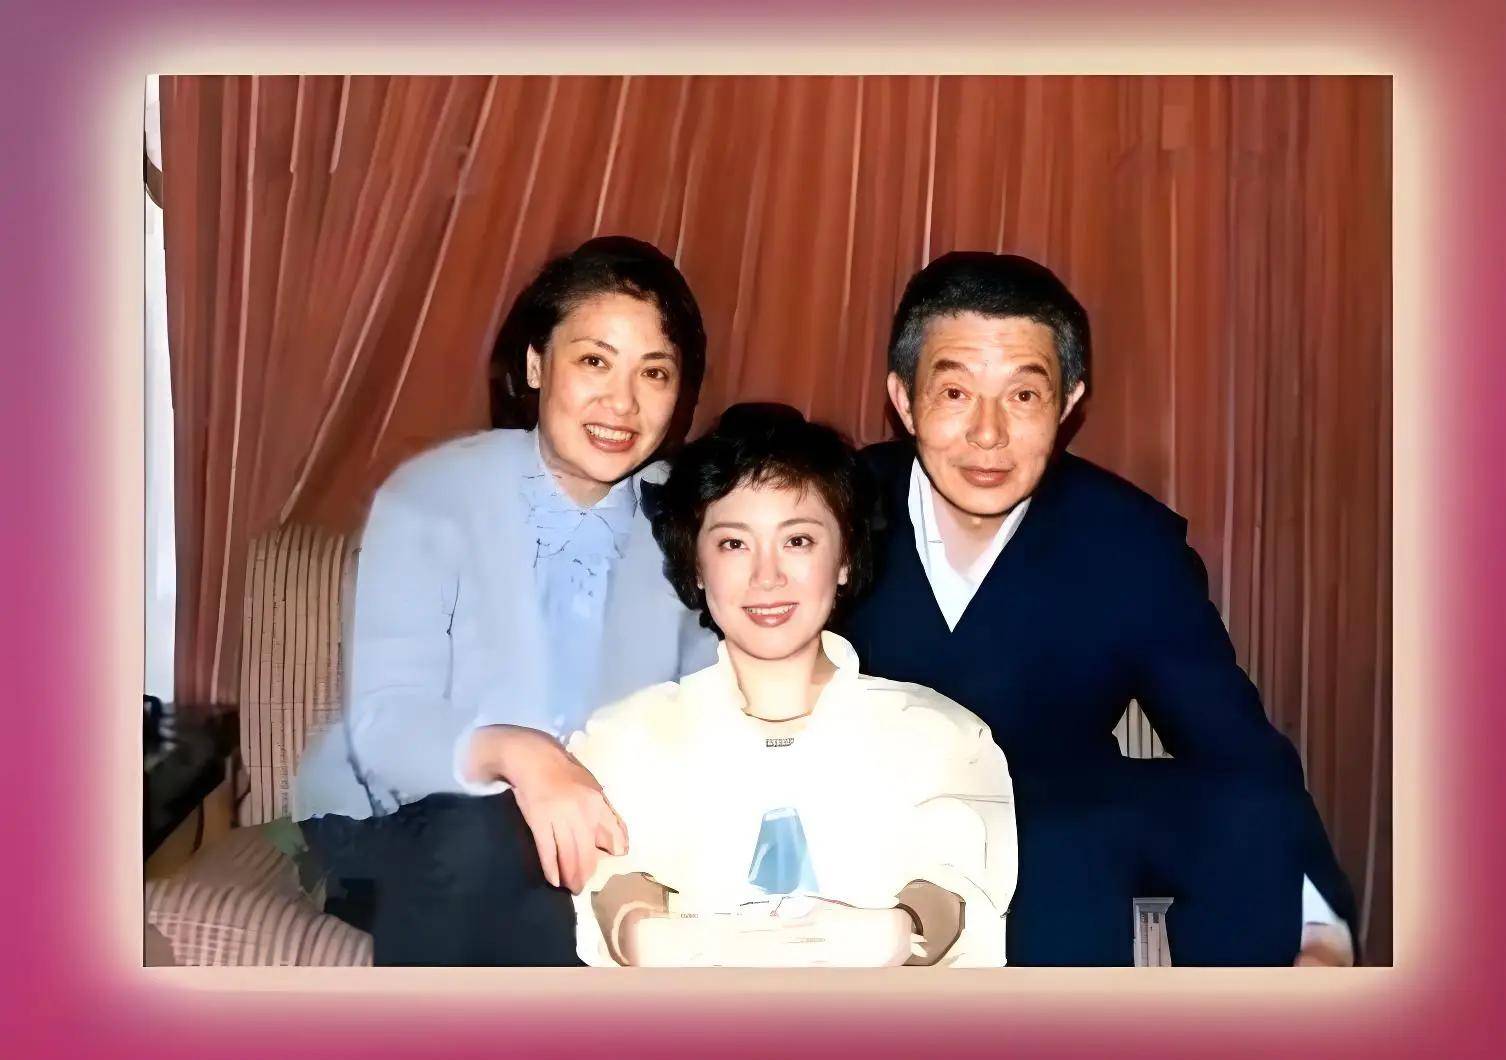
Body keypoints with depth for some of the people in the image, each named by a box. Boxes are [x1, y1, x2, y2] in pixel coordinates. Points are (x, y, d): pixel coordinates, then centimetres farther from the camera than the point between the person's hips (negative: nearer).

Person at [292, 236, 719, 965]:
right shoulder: (430, 496, -14)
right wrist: (513, 752, -45)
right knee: (477, 837, -34)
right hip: (393, 825, -2)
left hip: (584, 833, 2)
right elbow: (383, 725, -25)